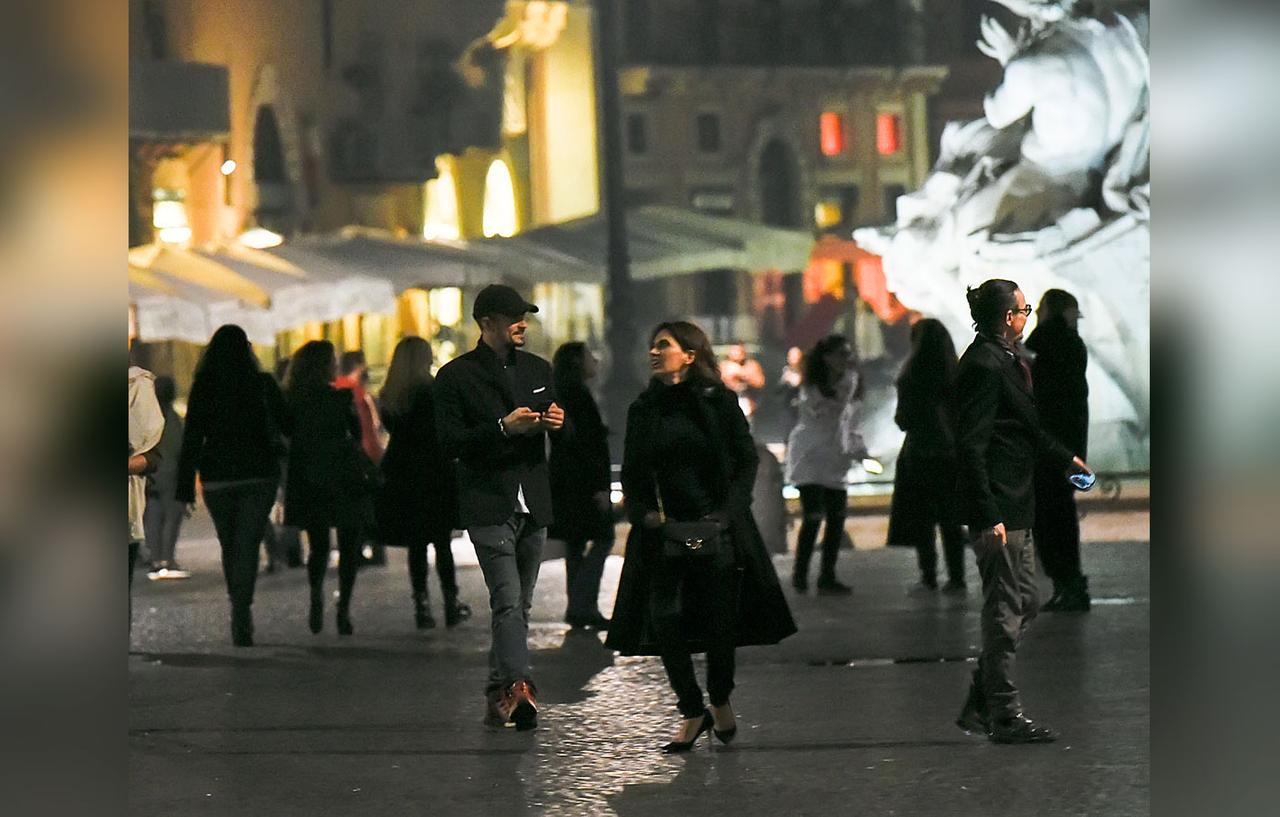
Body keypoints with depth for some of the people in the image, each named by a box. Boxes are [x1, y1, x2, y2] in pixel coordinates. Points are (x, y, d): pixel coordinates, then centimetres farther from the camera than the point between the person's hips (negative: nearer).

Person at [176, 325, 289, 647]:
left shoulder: (203, 386, -2)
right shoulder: (263, 384, -4)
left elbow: (192, 438, -3)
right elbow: (286, 425, 2)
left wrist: (185, 487, -1)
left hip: (217, 477, 1)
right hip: (258, 474, -1)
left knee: (229, 545, 16)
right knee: (247, 545, -3)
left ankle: (240, 610, 22)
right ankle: (242, 612, -17)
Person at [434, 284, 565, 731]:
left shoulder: (538, 369, 15)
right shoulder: (456, 375, -3)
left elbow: (555, 430, 24)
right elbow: (450, 439, -8)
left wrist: (557, 423, -1)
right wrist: (503, 427, -19)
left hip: (534, 503, 6)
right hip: (488, 504, -6)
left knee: (519, 604, 11)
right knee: (508, 601, -18)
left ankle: (499, 693, 21)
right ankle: (519, 685, -27)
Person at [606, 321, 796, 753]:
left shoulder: (719, 402, 0)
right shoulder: (643, 410, 9)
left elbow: (746, 462, 1)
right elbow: (630, 475, 12)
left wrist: (724, 514, -11)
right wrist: (644, 512, -6)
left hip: (716, 528, -2)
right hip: (662, 532, 2)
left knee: (720, 619, -1)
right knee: (665, 621, -9)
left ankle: (720, 700, 26)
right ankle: (693, 712, 8)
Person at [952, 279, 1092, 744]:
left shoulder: (1006, 361, 15)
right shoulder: (984, 366, -16)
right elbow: (970, 446, -21)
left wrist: (1064, 458, 42)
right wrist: (988, 517, -24)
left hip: (1014, 509, 11)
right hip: (999, 510, -11)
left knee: (1023, 604, 15)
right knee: (1005, 611, -4)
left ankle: (979, 707, 20)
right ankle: (1003, 716, 4)